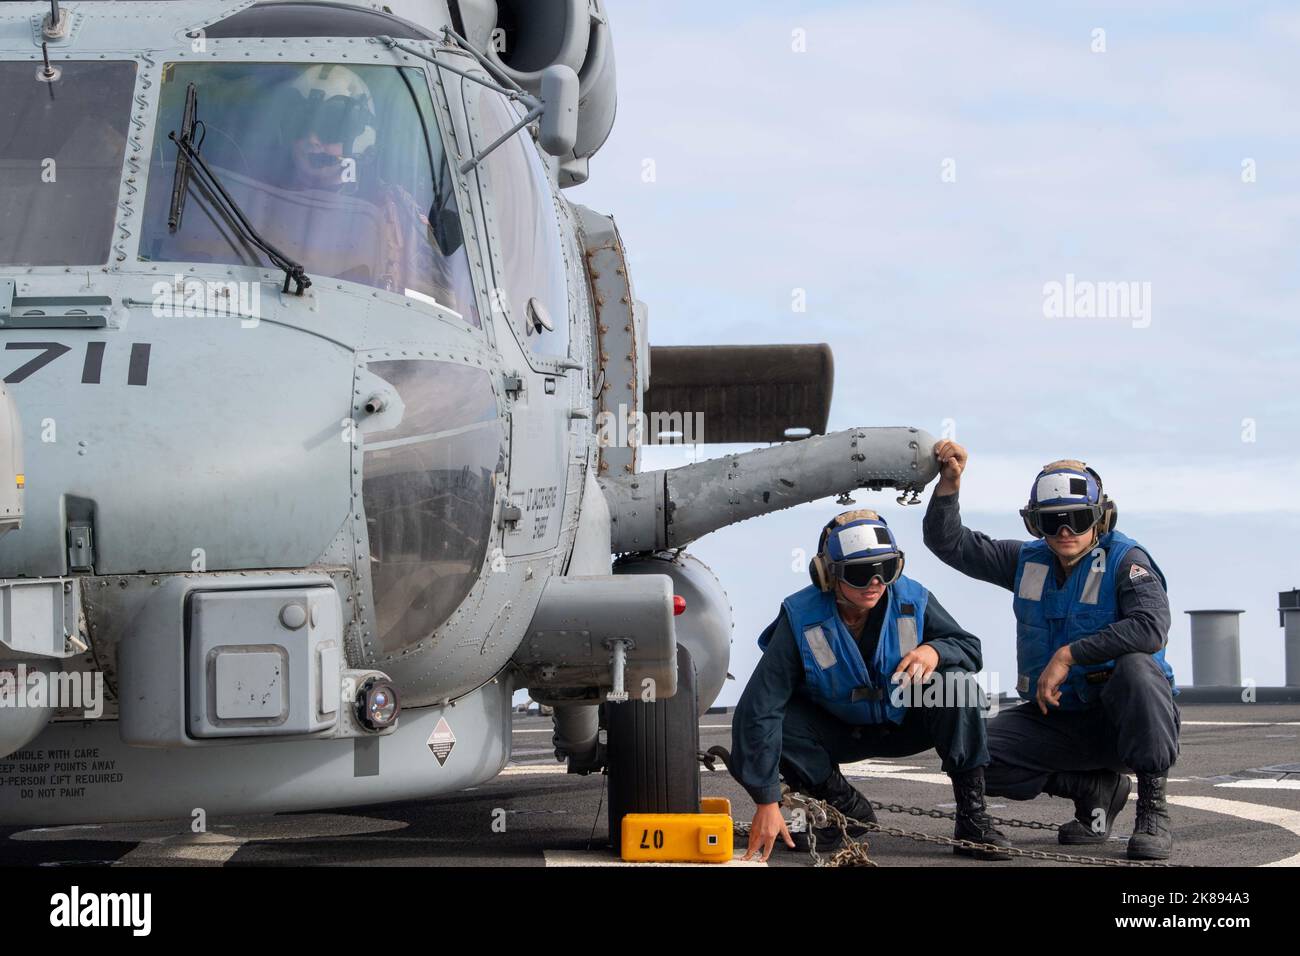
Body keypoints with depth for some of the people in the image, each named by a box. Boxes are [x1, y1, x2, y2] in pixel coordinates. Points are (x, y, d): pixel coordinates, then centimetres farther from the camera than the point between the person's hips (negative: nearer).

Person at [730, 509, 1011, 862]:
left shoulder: (911, 600, -20)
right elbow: (759, 710, -29)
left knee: (959, 684, -28)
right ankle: (847, 804, -4)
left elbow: (970, 647, -5)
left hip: (905, 724, 1)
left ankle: (972, 816, -20)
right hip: (836, 733, -1)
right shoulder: (801, 619, -26)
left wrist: (935, 650, -33)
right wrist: (766, 802, -35)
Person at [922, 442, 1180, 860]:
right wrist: (949, 484, -10)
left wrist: (1068, 655, -28)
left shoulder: (1125, 560, -10)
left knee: (1136, 667, -38)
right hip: (1054, 719, 5)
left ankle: (1153, 809, -24)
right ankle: (1096, 788, 2)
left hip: (1122, 720, -5)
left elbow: (1150, 628, -29)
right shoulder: (1028, 561, 7)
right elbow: (949, 543, 7)